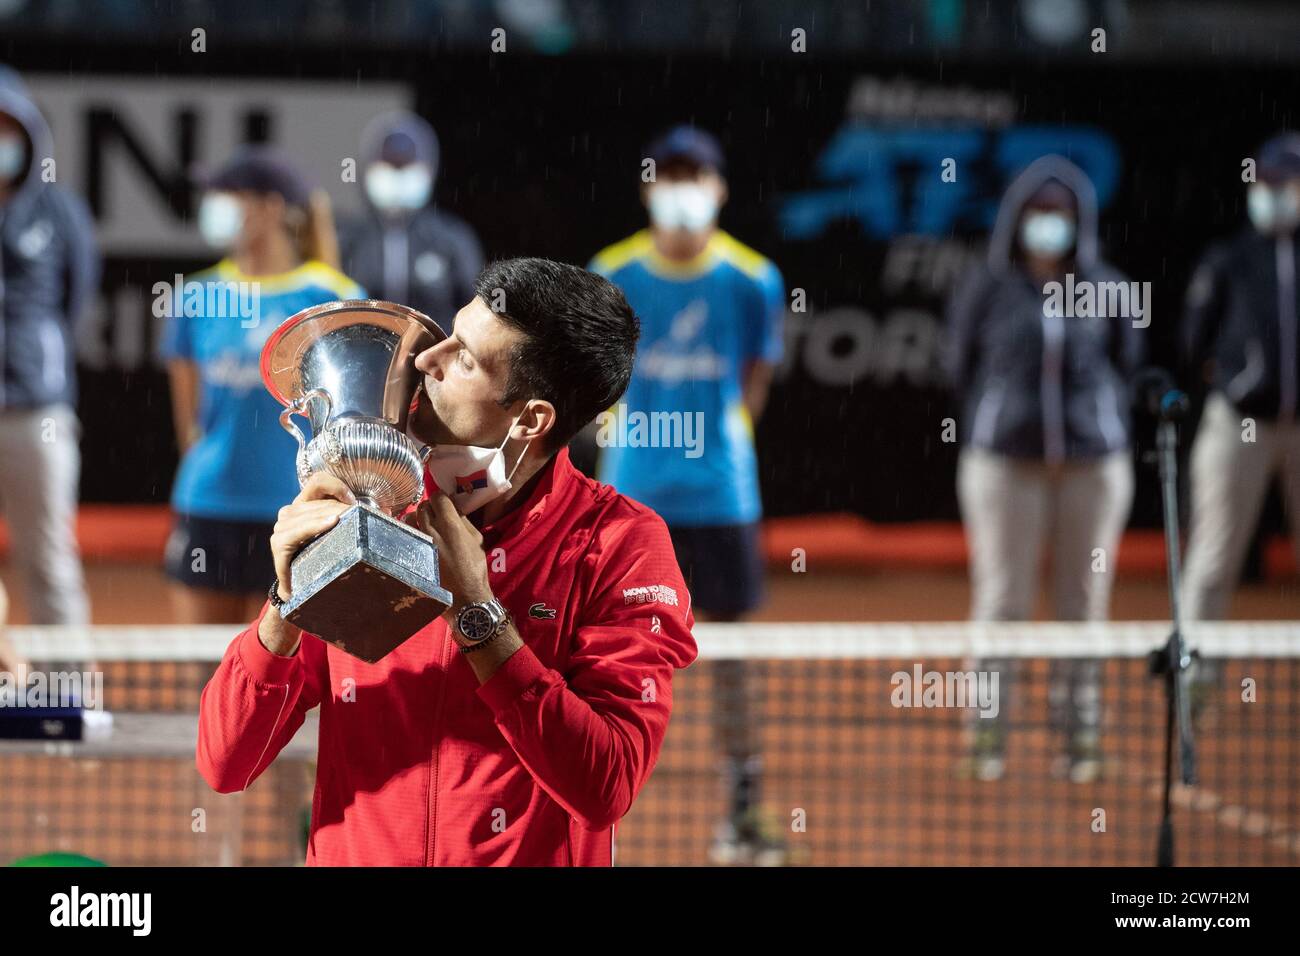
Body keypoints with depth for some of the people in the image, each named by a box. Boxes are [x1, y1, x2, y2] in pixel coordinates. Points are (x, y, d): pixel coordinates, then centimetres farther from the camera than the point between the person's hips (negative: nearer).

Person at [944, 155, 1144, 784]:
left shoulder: (1105, 290, 6)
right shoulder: (986, 289, 3)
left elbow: (1125, 366, 13)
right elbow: (961, 367, 10)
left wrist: (1098, 420, 6)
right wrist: (987, 430, 9)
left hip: (1094, 465, 1)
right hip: (1005, 463, -1)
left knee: (1083, 602, 3)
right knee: (1001, 598, -2)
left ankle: (1081, 738, 8)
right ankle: (988, 740, 1)